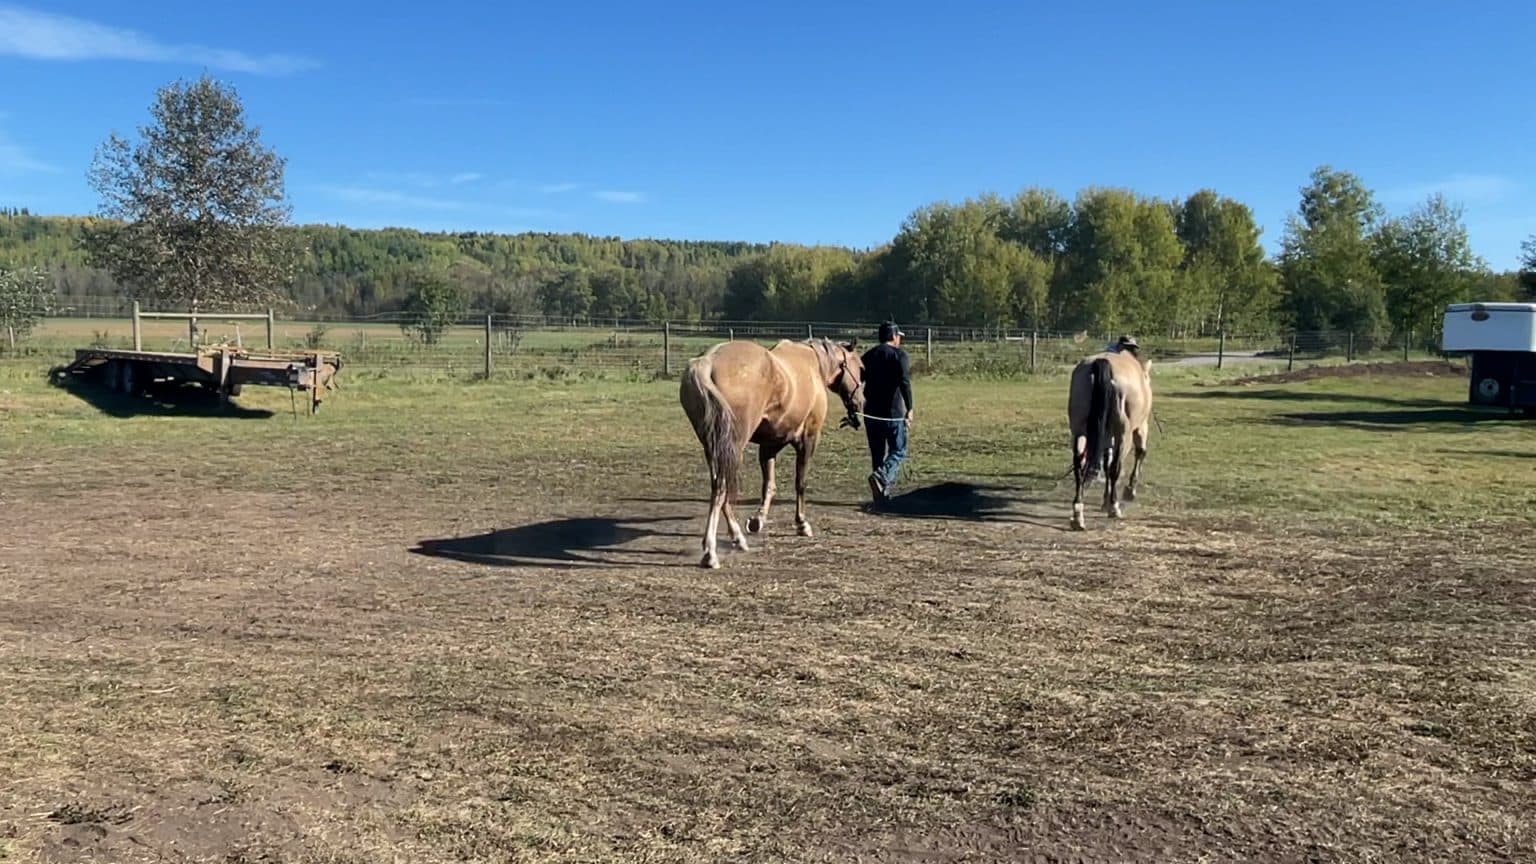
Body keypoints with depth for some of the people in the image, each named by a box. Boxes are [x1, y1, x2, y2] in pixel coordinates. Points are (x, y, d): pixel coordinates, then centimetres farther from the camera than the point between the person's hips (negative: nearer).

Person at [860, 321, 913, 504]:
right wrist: (909, 409, -19)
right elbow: (905, 382, -18)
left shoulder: (868, 355, 12)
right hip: (893, 413, -5)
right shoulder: (899, 355, -5)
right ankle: (881, 476, -22)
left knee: (877, 453, 12)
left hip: (871, 412, 5)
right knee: (898, 451, 4)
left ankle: (881, 493, 12)